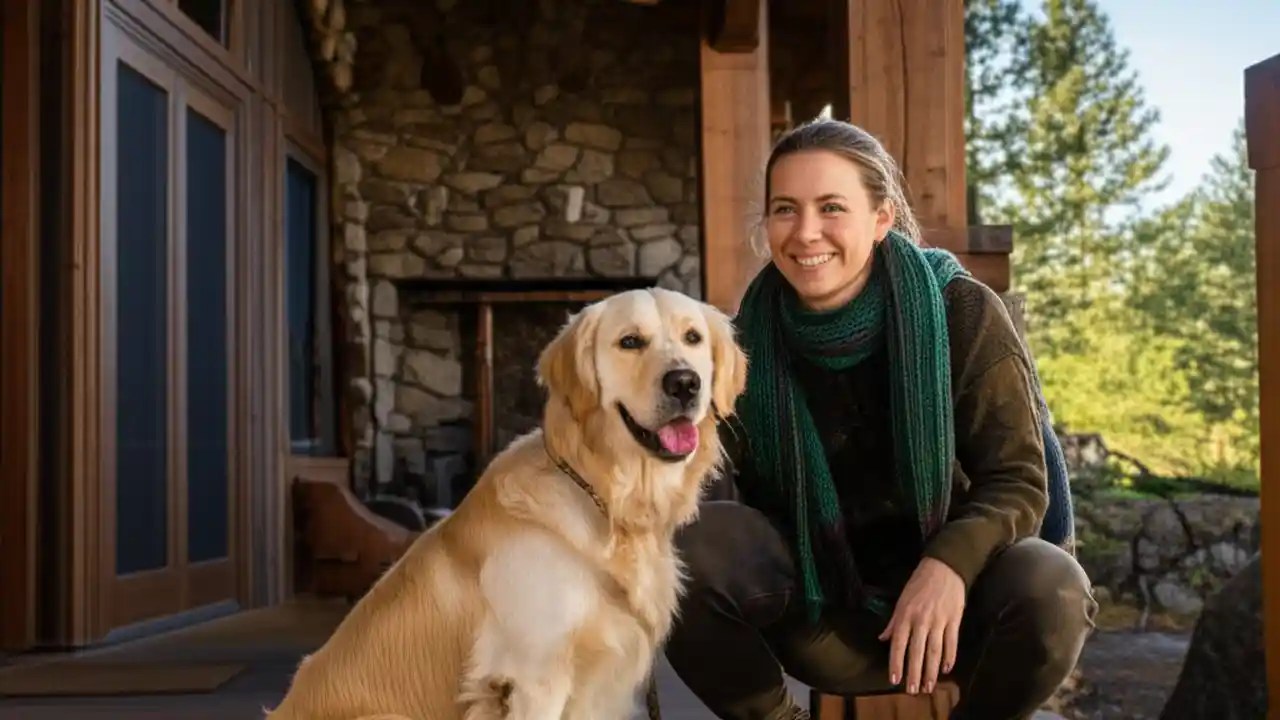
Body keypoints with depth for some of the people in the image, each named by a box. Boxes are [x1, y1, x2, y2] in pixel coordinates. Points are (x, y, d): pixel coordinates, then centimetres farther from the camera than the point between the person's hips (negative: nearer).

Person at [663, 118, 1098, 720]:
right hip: (818, 603, 1)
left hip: (946, 586, -1)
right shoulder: (753, 336, -7)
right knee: (685, 547, -27)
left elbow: (1018, 479, -14)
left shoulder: (964, 313, -14)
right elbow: (749, 490, -1)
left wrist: (949, 564, -35)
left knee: (1051, 589, -33)